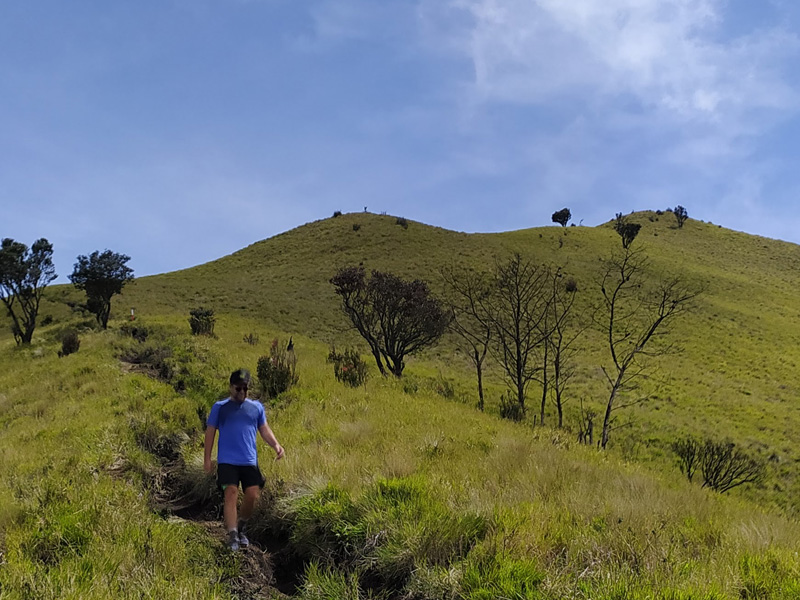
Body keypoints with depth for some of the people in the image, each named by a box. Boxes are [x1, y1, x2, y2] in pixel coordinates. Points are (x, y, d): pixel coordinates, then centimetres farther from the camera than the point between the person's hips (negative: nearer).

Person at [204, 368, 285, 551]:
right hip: (227, 461, -2)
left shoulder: (257, 407, 11)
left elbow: (264, 429, 14)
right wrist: (207, 459, 3)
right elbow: (210, 432, 7)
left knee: (252, 495, -4)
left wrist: (276, 445, -4)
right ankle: (232, 536, -13)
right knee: (231, 493, -14)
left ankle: (240, 527, 20)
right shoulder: (220, 407, 5)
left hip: (250, 461, 2)